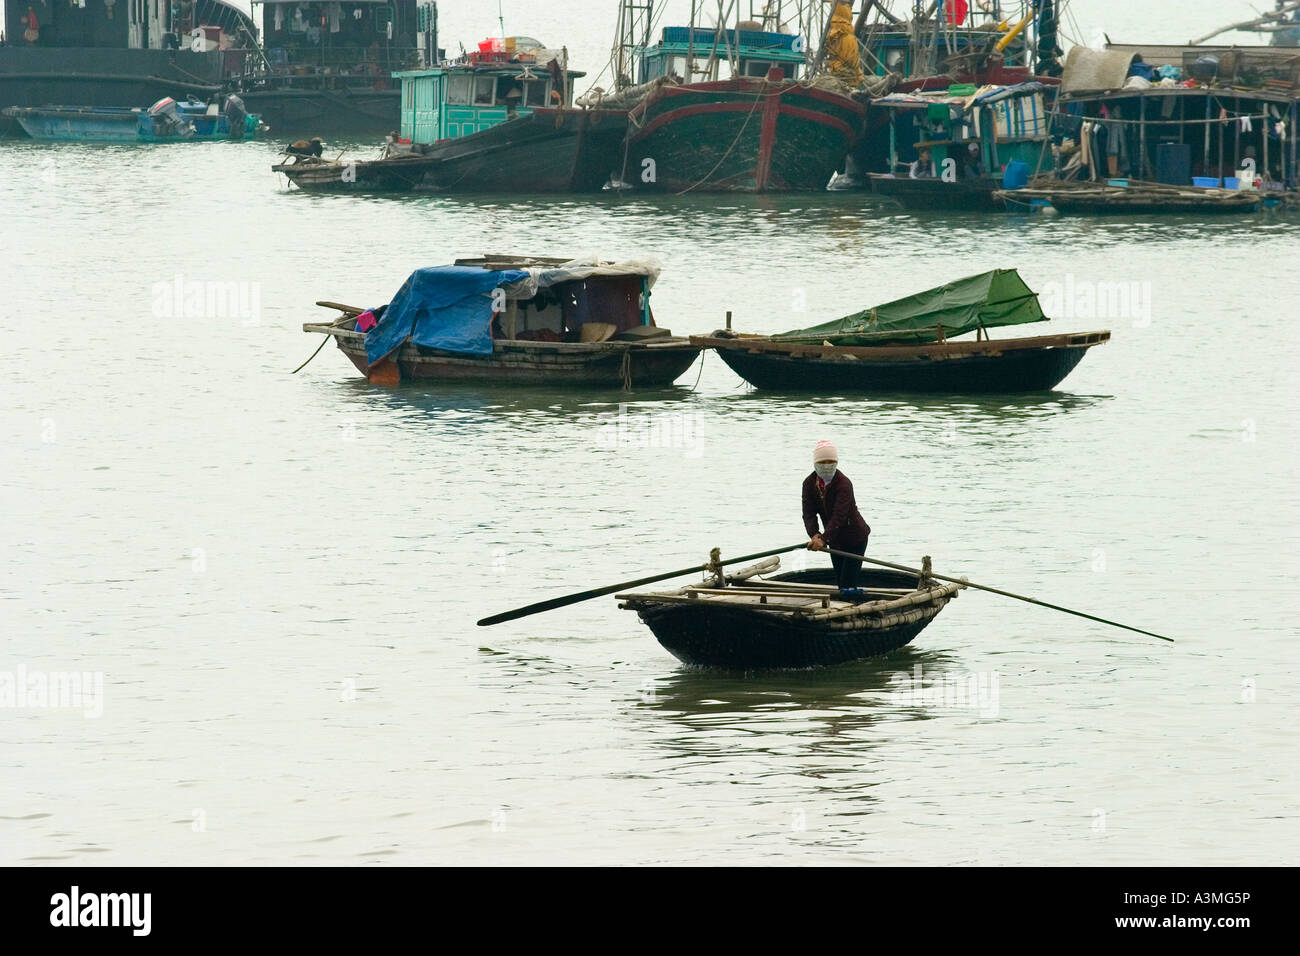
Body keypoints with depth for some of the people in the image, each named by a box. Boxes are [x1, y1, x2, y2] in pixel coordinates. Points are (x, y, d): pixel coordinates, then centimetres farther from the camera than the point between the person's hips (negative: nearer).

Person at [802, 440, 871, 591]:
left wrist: (823, 539, -47)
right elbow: (809, 513, -14)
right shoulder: (809, 484, -7)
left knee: (848, 583, -13)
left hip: (855, 538, -6)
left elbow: (839, 516, -35)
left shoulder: (844, 484, -26)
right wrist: (815, 535, -34)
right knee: (839, 581, 12)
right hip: (834, 540, 6)